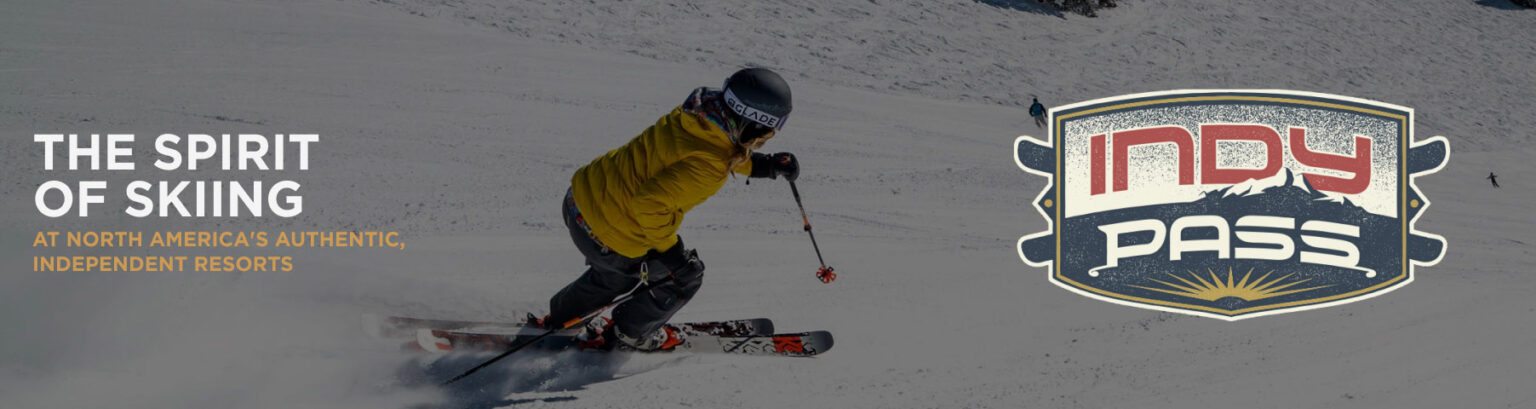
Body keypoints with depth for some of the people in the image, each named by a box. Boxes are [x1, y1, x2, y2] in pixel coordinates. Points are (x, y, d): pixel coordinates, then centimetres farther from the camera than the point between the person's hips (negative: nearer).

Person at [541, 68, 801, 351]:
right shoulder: (706, 167, -31)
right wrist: (670, 249, -19)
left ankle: (557, 321, 57)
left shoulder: (696, 114, -6)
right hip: (608, 237, -8)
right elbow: (649, 203, -33)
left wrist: (767, 165, 6)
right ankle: (626, 336, 37)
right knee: (686, 276, 19)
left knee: (616, 273, 38)